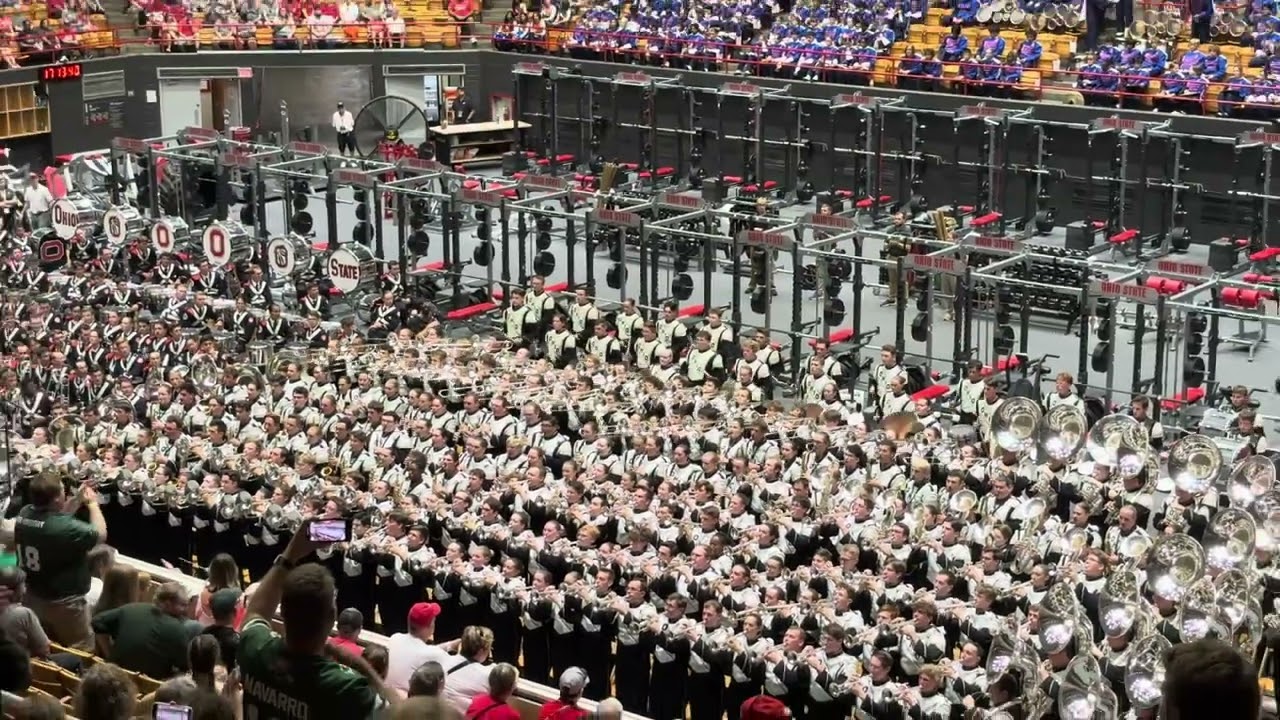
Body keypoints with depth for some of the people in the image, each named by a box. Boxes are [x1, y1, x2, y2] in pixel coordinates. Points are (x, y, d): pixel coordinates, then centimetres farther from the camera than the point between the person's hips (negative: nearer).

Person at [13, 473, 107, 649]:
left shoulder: (24, 514, -9)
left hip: (32, 597, 8)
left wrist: (78, 500, 7)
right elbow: (101, 535, -15)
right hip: (64, 603, -8)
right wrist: (92, 503, -3)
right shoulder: (65, 527, -33)